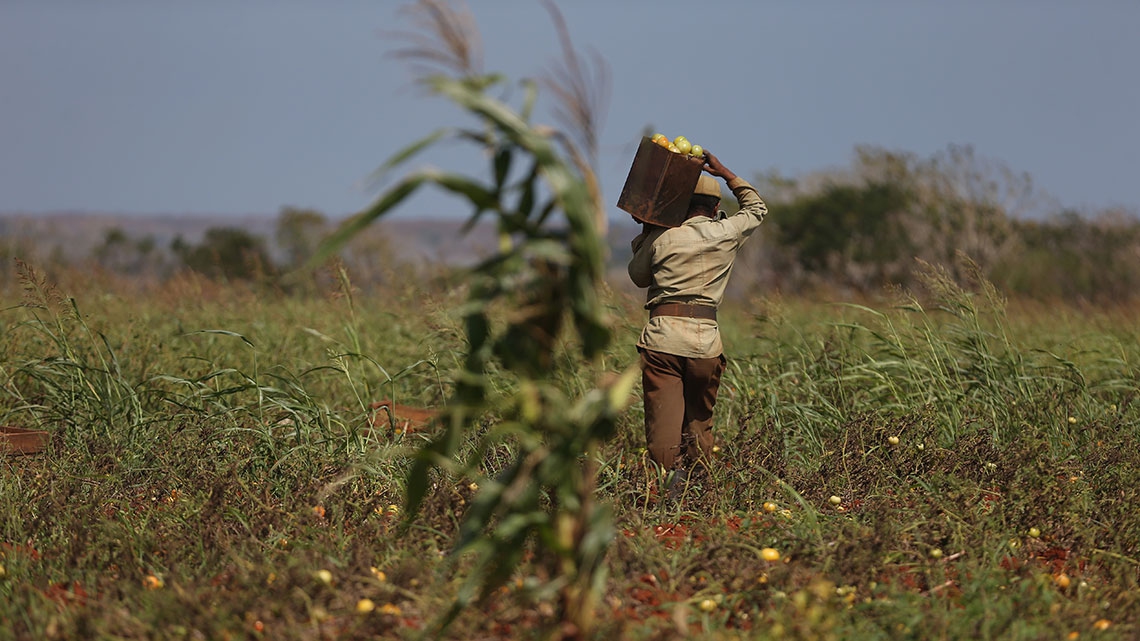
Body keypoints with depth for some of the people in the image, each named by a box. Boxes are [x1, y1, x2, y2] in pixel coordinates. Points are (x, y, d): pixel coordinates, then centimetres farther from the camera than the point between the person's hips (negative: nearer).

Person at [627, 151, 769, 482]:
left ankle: (668, 476, -26)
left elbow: (638, 276, 23)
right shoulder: (727, 233, 7)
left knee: (663, 418, -7)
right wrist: (725, 173, 30)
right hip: (705, 340, 1)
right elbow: (757, 208, 28)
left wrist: (645, 233, 30)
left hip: (662, 336, -1)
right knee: (699, 422, 13)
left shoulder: (661, 237, 5)